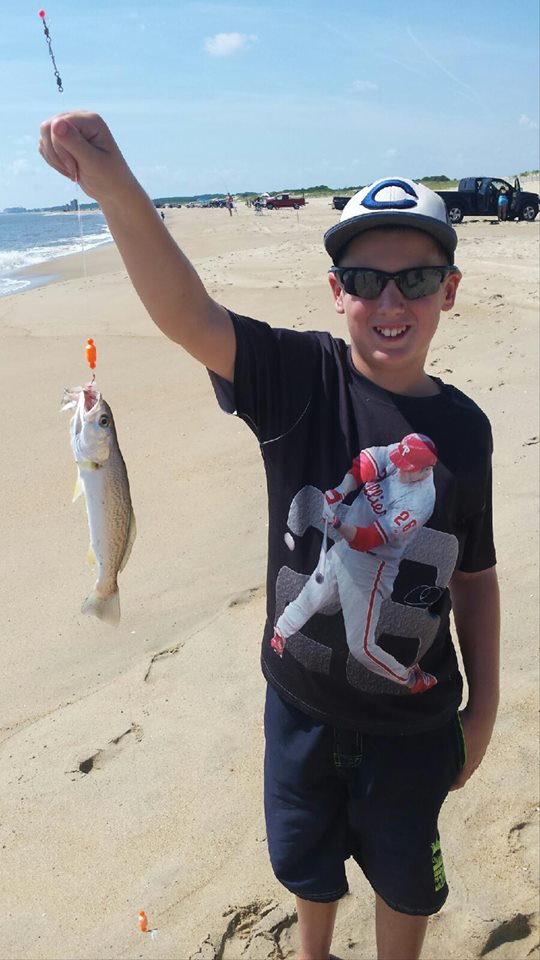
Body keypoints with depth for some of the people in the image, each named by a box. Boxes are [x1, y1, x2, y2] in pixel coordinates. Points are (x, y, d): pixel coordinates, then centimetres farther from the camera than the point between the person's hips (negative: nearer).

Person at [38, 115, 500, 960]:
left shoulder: (464, 429, -11)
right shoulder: (300, 379, -17)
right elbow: (187, 317, -35)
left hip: (412, 724, 0)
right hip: (301, 705, 0)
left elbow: (474, 575, -1)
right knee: (307, 861, 28)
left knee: (404, 877, 25)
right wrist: (117, 190, -51)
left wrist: (484, 706, 4)